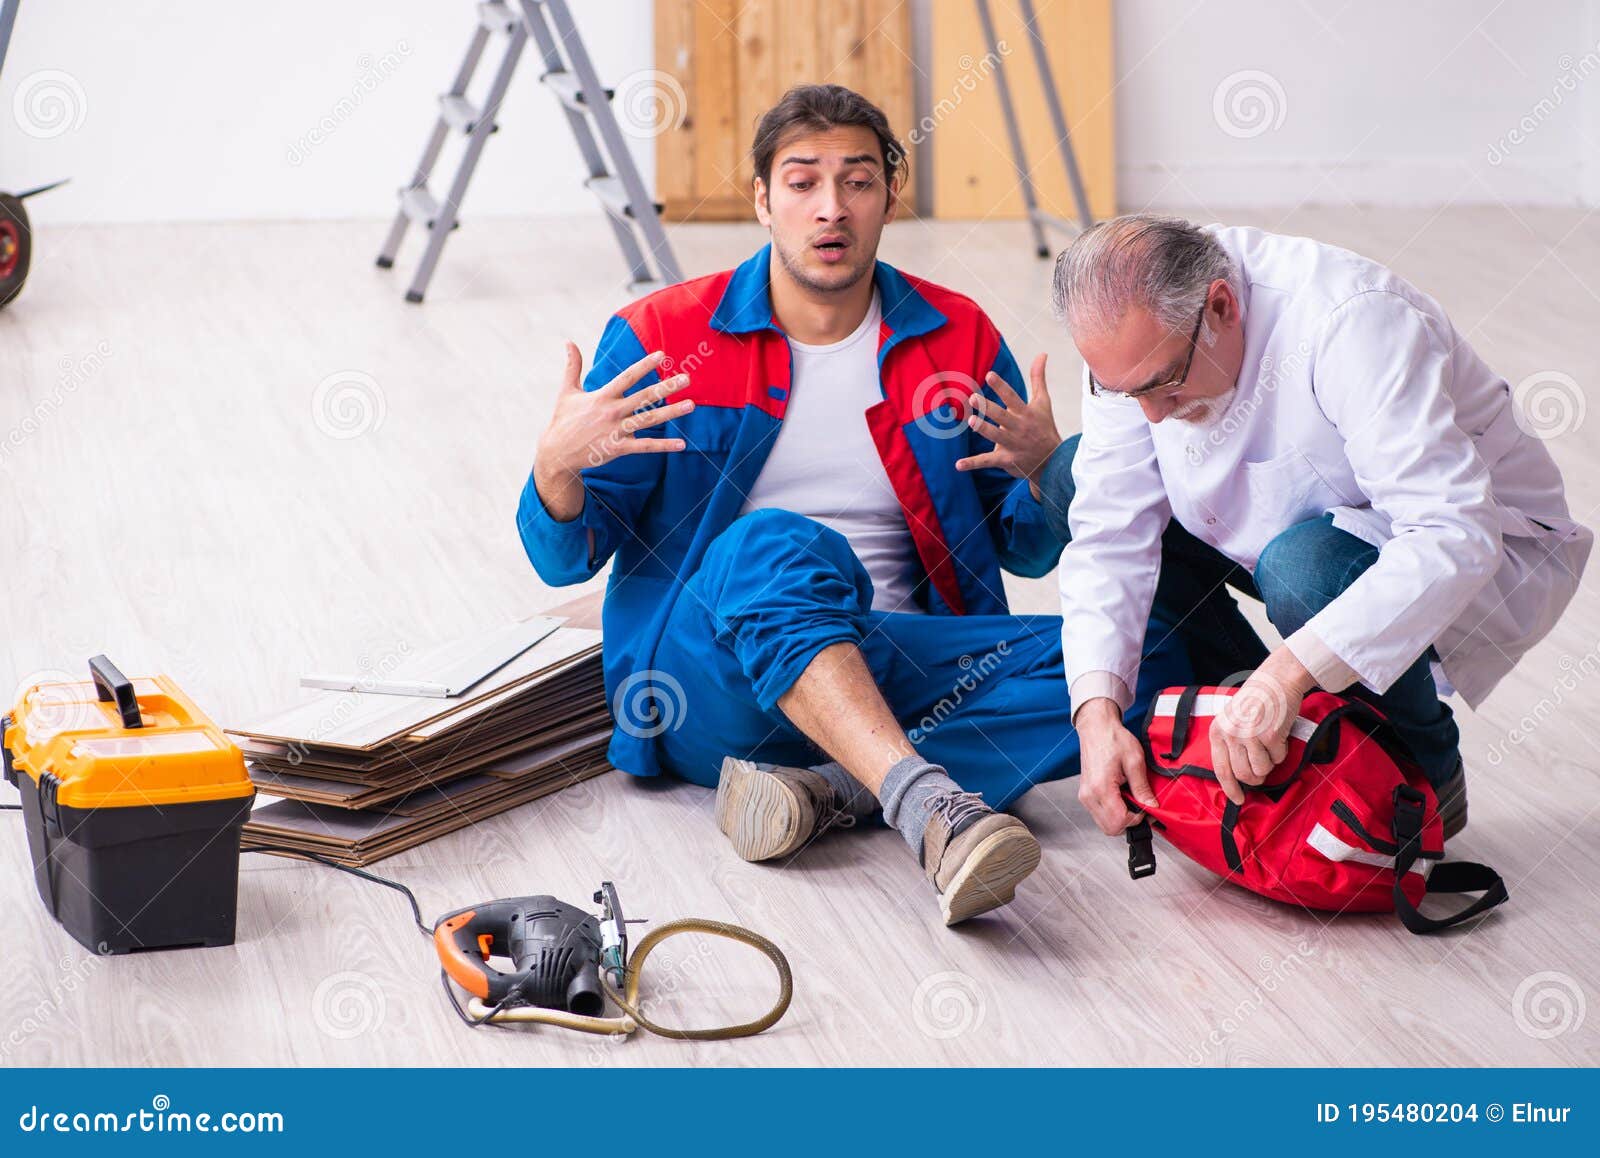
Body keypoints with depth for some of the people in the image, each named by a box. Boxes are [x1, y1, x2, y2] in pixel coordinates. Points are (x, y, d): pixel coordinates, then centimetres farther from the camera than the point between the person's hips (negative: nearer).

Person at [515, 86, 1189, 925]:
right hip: (708, 681, -3)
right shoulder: (660, 338, 2)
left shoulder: (957, 338, 9)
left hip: (893, 669, 3)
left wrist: (1048, 471, -9)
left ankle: (829, 788, -30)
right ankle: (933, 806, -52)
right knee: (777, 547, -36)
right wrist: (558, 467, -22)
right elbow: (565, 560, 1)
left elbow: (1027, 552, 15)